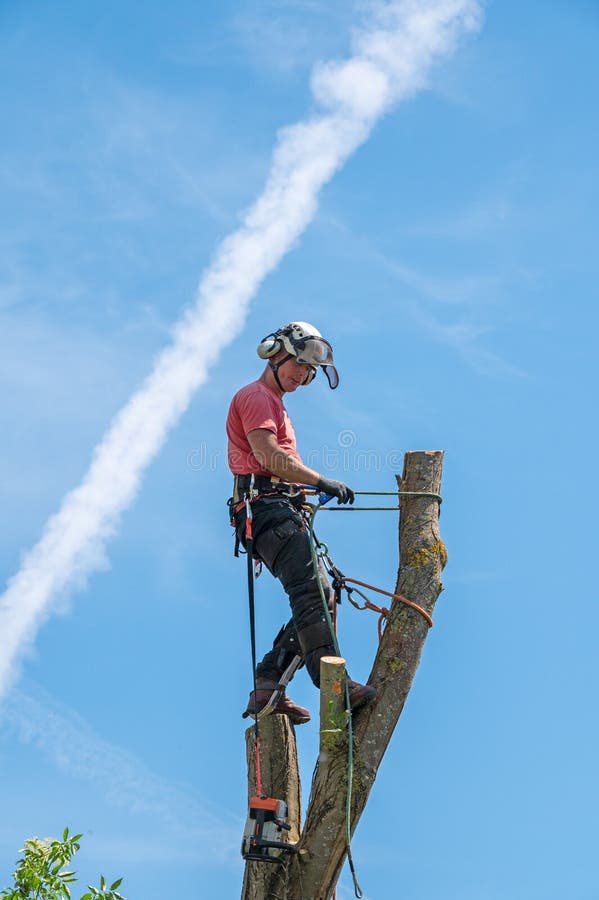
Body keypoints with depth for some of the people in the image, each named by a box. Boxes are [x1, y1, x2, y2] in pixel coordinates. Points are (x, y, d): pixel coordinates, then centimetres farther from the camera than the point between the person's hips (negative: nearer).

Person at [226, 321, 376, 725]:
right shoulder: (255, 396, -1)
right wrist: (322, 481, -18)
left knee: (320, 597, 3)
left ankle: (267, 687, 1)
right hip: (267, 507, -10)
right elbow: (267, 455, -16)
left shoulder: (275, 405, 31)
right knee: (313, 591, -21)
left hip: (283, 512, 10)